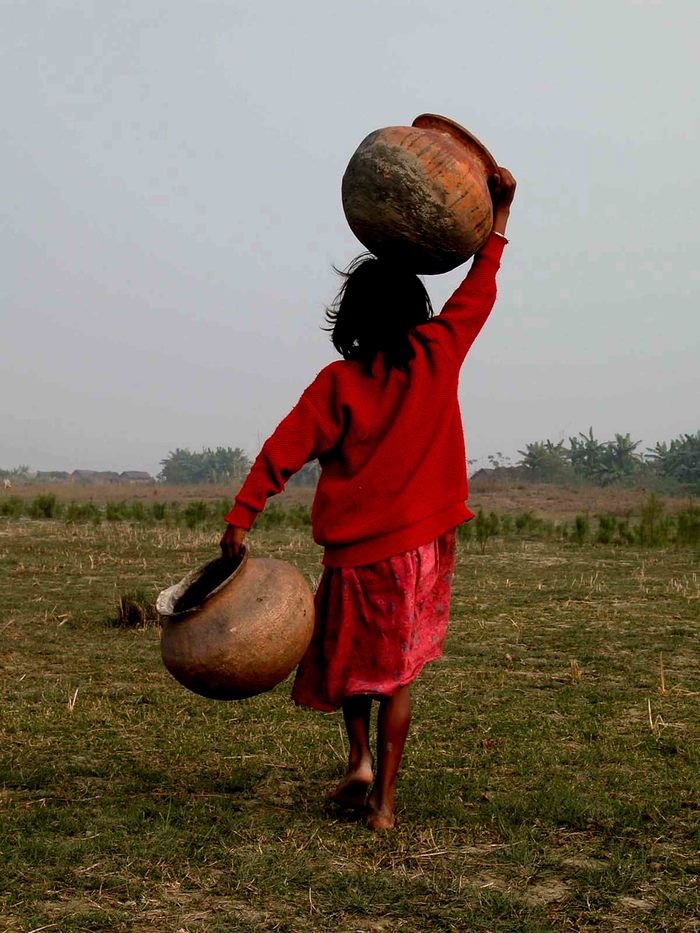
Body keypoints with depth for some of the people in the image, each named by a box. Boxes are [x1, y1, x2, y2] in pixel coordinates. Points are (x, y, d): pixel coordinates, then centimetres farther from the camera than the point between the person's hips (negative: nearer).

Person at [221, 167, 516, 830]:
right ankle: (382, 800, 6)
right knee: (398, 671, 8)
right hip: (421, 544, 2)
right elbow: (480, 290, 10)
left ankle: (359, 761, 9)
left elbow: (283, 452, -10)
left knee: (349, 656, 22)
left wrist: (239, 521, -7)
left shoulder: (337, 383, -8)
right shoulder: (438, 356, -3)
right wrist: (500, 214, 18)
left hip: (355, 546, -1)